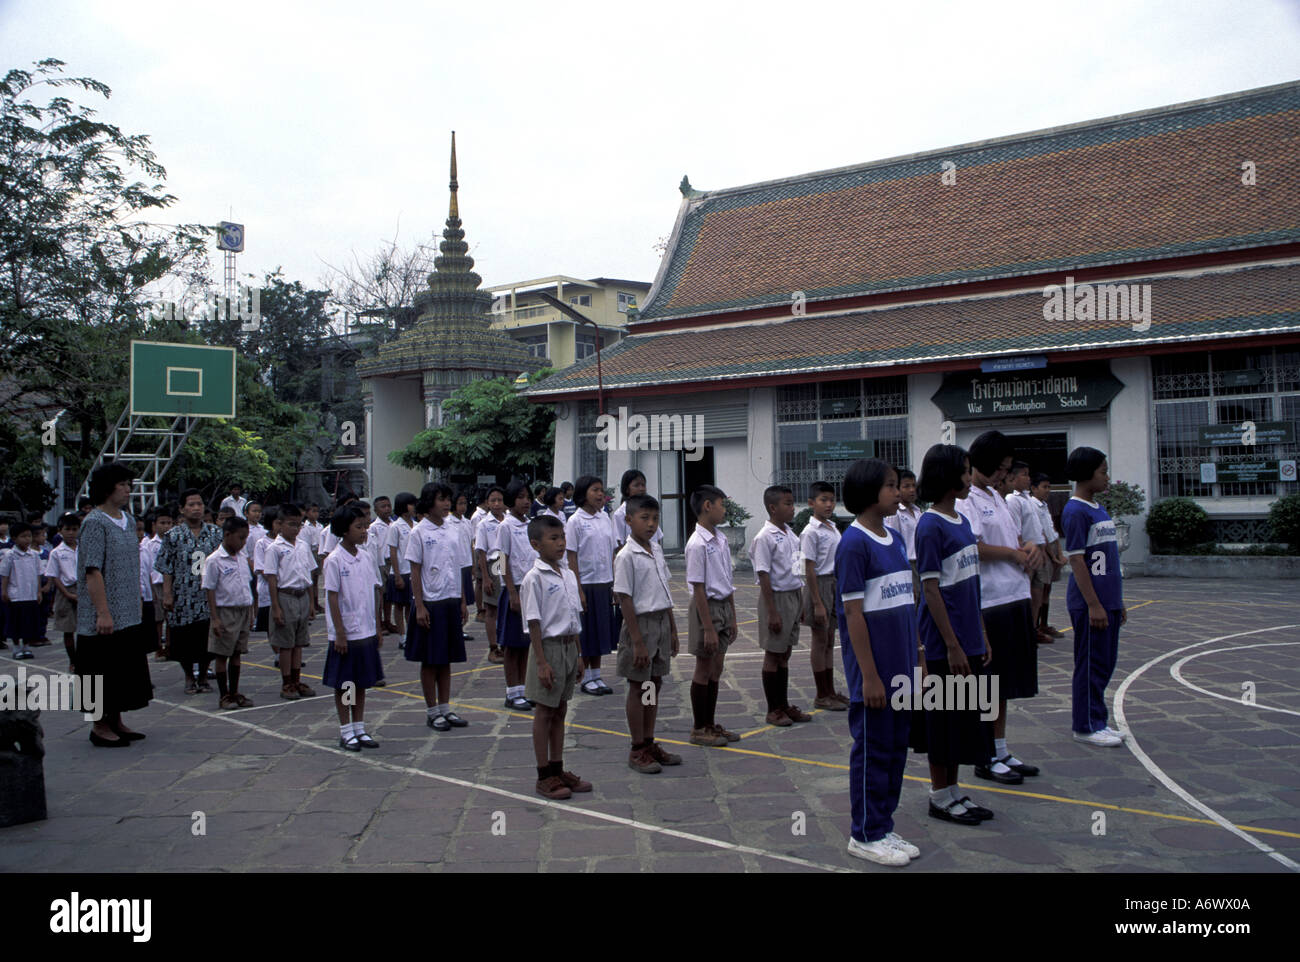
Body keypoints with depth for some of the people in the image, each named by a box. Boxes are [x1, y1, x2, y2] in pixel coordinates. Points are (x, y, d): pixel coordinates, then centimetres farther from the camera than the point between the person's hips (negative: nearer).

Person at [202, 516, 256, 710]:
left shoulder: (242, 559, 9)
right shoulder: (214, 561, -11)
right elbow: (210, 590, -11)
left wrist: (250, 613, 15)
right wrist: (215, 619, -15)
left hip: (243, 612, 6)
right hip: (225, 612, -6)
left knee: (236, 654, 12)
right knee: (222, 655, 3)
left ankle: (234, 692, 20)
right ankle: (224, 695, 11)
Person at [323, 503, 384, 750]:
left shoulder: (364, 557, 6)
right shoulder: (334, 560, -12)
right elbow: (332, 598, -12)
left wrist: (378, 627, 11)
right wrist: (339, 634, -14)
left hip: (366, 632, 6)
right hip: (345, 634, -6)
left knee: (362, 683, 12)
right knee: (343, 685, 5)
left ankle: (360, 729, 22)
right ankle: (346, 732, 14)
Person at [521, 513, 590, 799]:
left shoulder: (568, 574, 8)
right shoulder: (534, 579, -13)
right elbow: (534, 623, -15)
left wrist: (577, 653, 13)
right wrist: (541, 662, -17)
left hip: (569, 646, 7)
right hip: (549, 646, -7)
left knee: (560, 711, 14)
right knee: (544, 712, 2)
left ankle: (557, 769, 24)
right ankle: (544, 777, 11)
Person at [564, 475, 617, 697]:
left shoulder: (606, 519, 7)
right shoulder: (575, 521, -8)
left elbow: (611, 554, 11)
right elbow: (572, 558, -10)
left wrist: (614, 584, 8)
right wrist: (578, 590, -13)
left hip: (604, 584, 5)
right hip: (586, 583, -5)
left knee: (601, 632, 11)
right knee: (586, 635, 3)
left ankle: (596, 676, 21)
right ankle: (586, 678, 14)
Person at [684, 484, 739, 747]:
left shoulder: (721, 540, 7)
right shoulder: (697, 544, -18)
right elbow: (698, 589, -19)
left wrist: (732, 617, 14)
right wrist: (708, 628, -19)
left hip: (723, 606, 8)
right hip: (707, 607, -8)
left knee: (716, 669, 14)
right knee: (704, 670, 2)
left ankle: (710, 724, 24)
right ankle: (699, 729, 13)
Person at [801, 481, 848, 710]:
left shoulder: (833, 528, 11)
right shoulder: (811, 532, -14)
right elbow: (810, 570, -16)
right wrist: (817, 603, -19)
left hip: (835, 584, 8)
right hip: (819, 585, -8)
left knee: (829, 641, 13)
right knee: (820, 642, 0)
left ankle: (830, 692, 21)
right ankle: (821, 696, 8)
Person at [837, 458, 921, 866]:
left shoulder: (896, 539, 10)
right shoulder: (854, 544, -15)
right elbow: (853, 612, -16)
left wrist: (917, 658, 14)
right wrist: (869, 676, -17)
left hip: (901, 666, 8)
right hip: (874, 669, -8)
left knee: (896, 745, 15)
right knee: (873, 748, 3)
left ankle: (883, 826, 28)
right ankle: (865, 835, 17)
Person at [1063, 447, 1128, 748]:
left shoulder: (1099, 510, 15)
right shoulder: (1076, 511, -14)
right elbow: (1077, 560, -17)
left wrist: (1117, 602, 19)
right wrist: (1094, 605, -19)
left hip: (1107, 601, 9)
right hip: (1089, 604, -9)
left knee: (1105, 663, 13)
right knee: (1091, 664, -2)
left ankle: (1097, 721, 23)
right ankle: (1085, 727, 7)